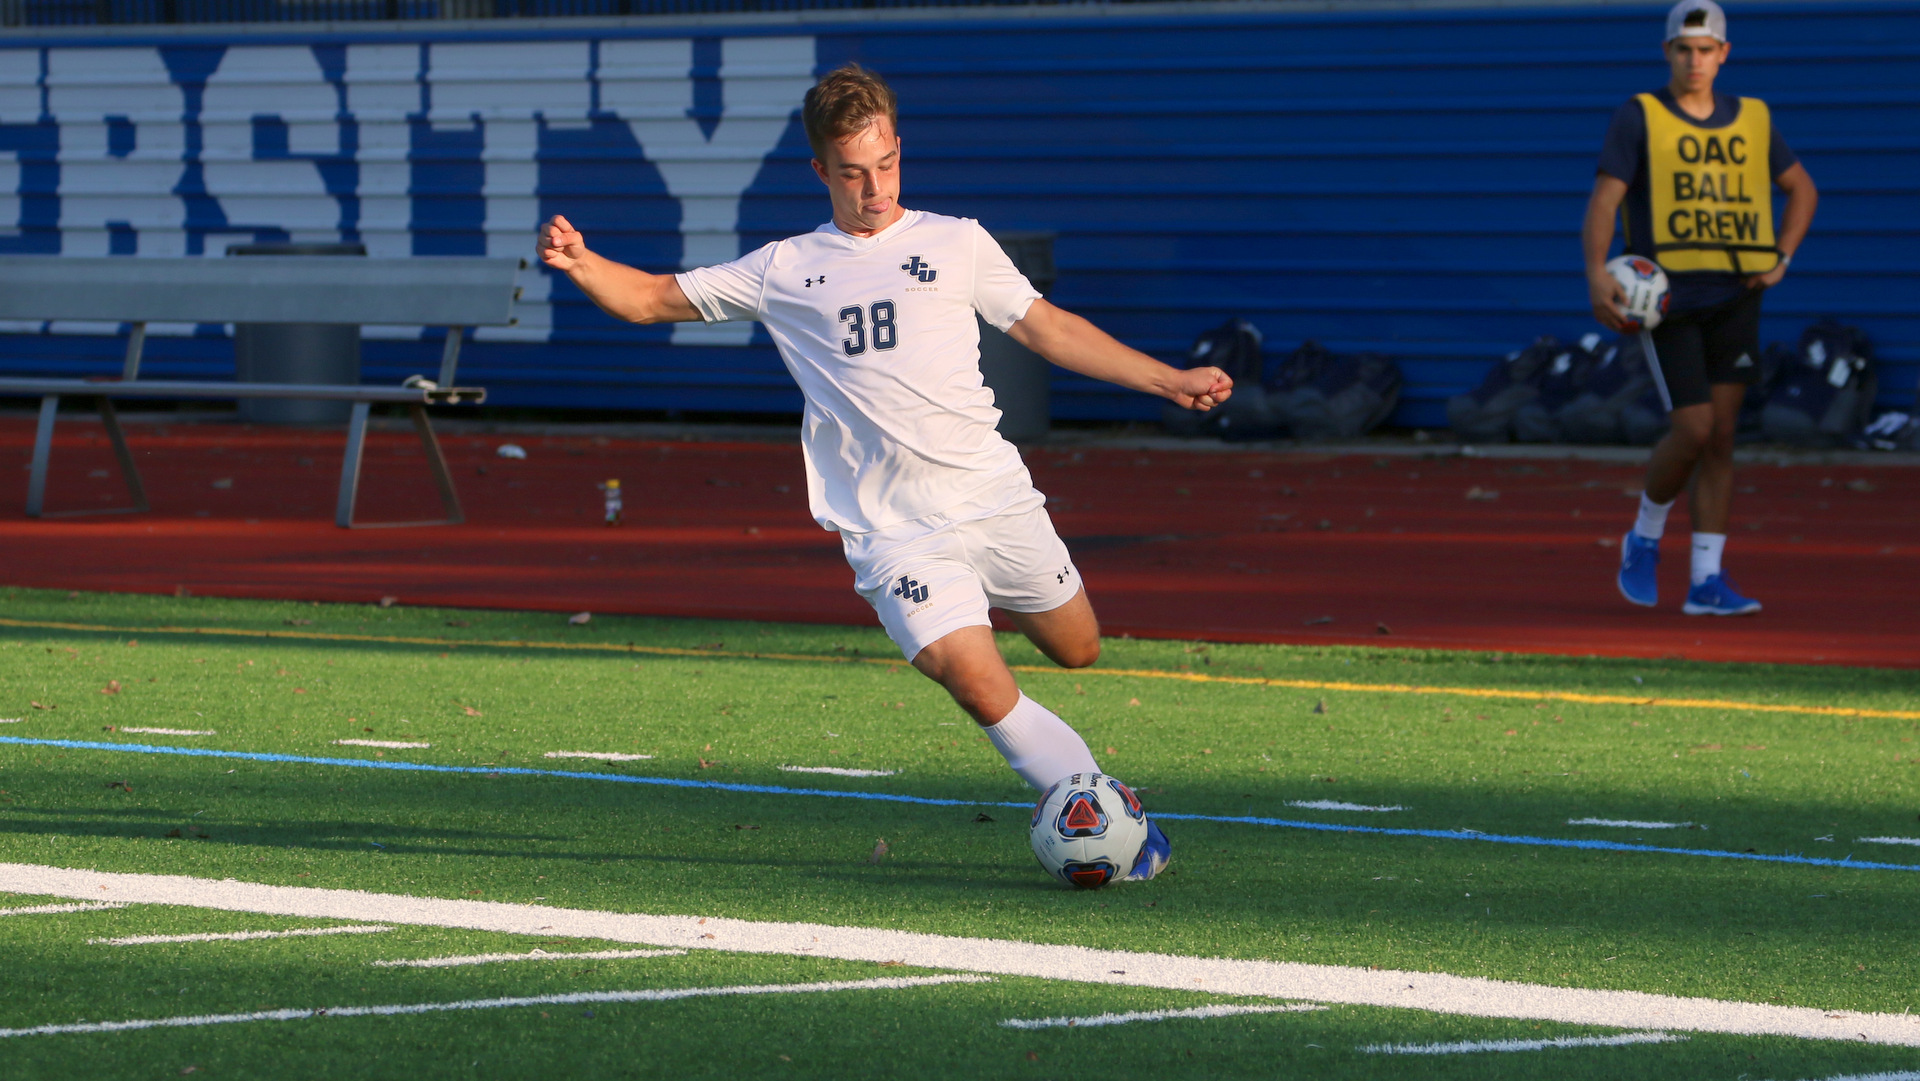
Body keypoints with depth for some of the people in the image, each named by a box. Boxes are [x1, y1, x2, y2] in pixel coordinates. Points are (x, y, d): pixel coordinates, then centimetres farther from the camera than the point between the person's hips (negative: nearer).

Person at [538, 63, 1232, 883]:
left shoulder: (956, 243, 11)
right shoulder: (784, 270, 10)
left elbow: (1048, 329, 19)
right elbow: (653, 299, 13)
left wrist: (1167, 380, 16)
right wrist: (580, 263, -7)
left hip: (996, 498, 2)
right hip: (894, 530, -2)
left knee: (1076, 651, 8)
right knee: (981, 691, -18)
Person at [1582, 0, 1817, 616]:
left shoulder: (1752, 120, 9)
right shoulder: (1640, 118, -2)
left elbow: (1801, 189, 23)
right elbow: (1604, 200, -8)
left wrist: (1781, 258, 8)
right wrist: (1597, 275, -23)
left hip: (1735, 295, 4)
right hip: (1667, 294, -4)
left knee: (1721, 436, 1)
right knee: (1693, 429, -13)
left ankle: (1707, 581, 3)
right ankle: (1645, 540, 12)